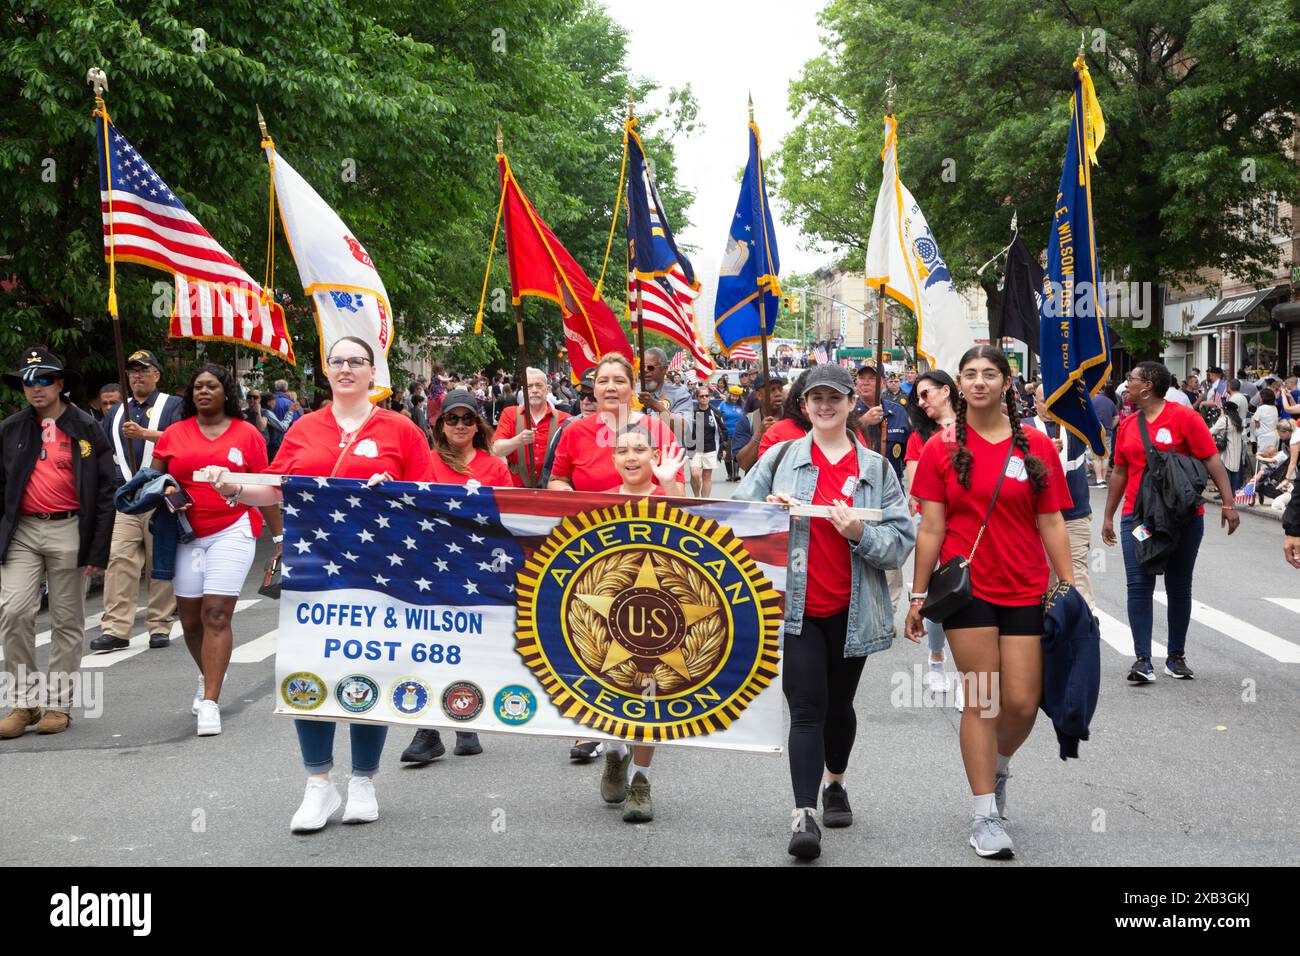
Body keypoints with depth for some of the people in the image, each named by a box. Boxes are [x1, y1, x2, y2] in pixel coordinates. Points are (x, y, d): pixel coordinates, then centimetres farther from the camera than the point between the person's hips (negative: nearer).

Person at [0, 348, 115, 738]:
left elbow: (105, 492, -1)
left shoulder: (87, 429, 1)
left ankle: (59, 705, 14)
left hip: (68, 532, -2)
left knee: (67, 621, 4)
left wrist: (98, 549, -6)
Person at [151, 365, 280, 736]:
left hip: (232, 532, -3)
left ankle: (210, 702, -10)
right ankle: (208, 676, 37)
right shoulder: (174, 434, 9)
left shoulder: (246, 434, 4)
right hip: (187, 535, 3)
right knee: (190, 618, 9)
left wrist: (279, 536, 7)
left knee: (216, 614, -11)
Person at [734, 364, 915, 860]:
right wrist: (767, 508, -12)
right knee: (806, 708, -9)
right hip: (796, 605, -2)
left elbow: (902, 540, 0)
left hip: (851, 609, 2)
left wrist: (861, 533, -18)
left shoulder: (876, 469, 5)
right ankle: (804, 814, -13)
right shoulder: (781, 458, 4)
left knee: (839, 703, 17)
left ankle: (835, 784, 40)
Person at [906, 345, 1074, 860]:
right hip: (967, 587, -2)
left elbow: (1052, 524, 5)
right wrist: (918, 596, 0)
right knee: (981, 698, 0)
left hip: (1025, 591, 2)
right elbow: (931, 528, 1)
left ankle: (998, 766, 35)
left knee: (1022, 703, 2)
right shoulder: (942, 449, 0)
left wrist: (1071, 586, 1)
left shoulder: (1036, 446, 3)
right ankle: (985, 813, 9)